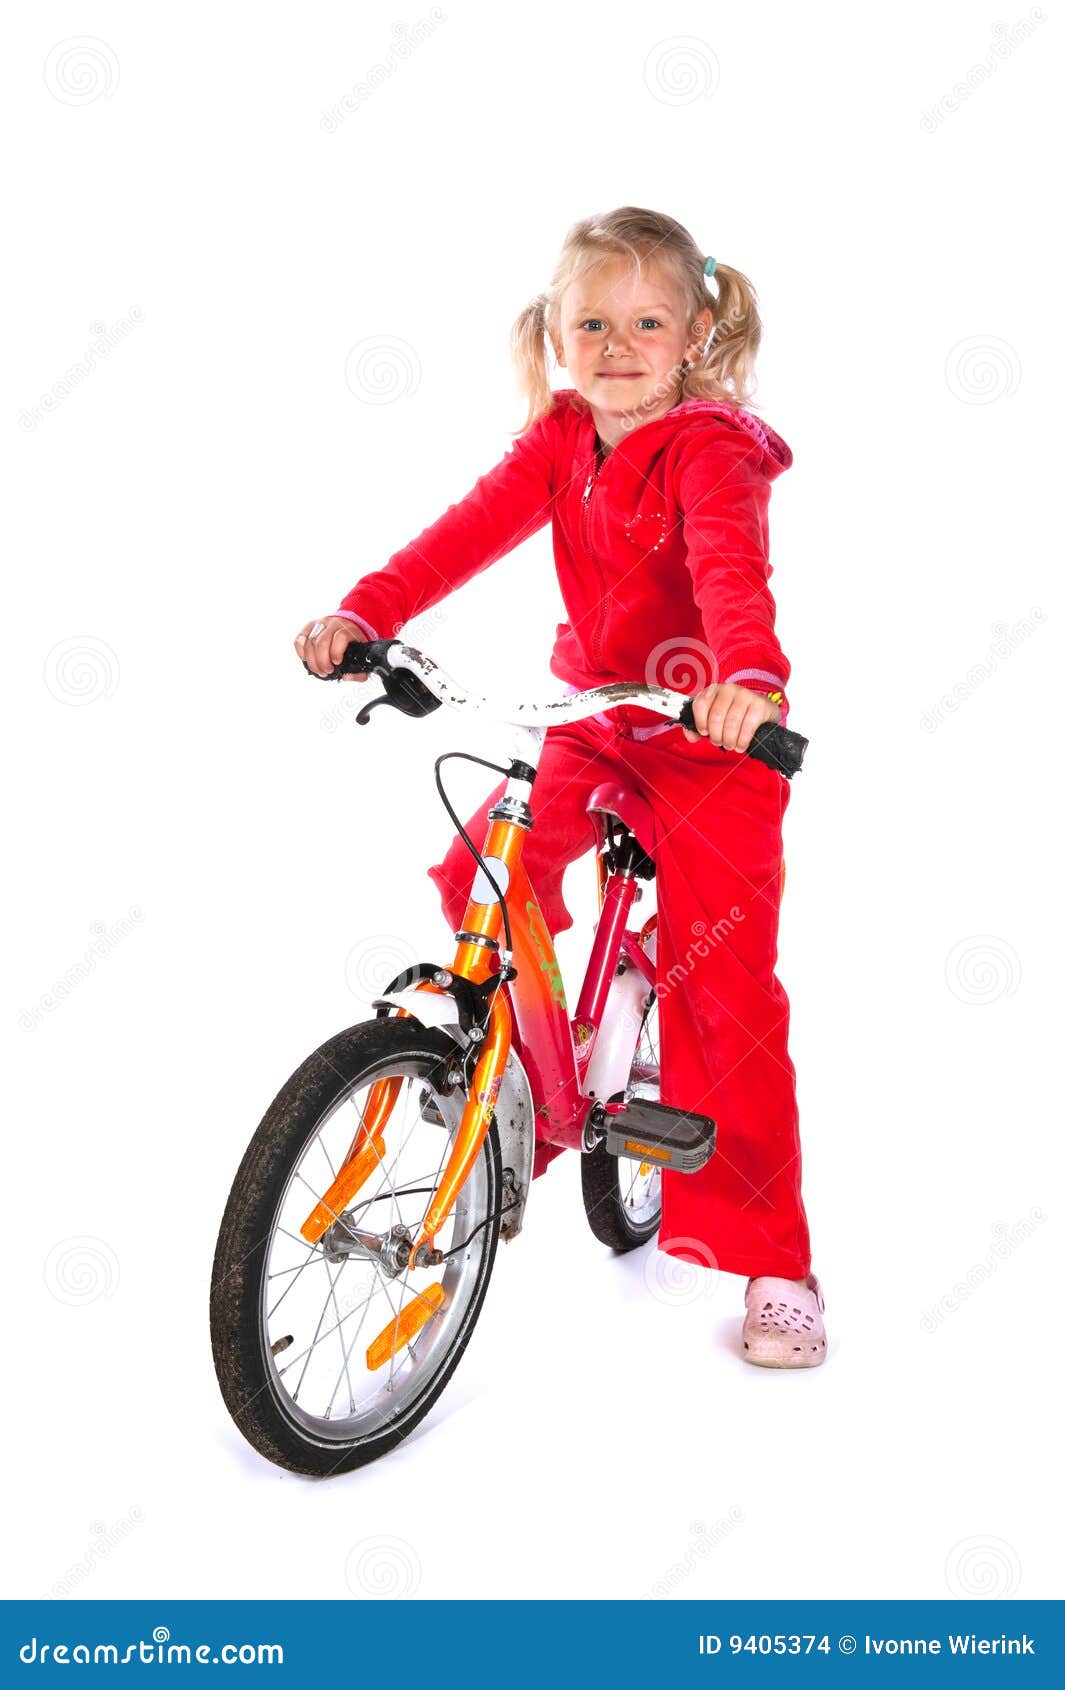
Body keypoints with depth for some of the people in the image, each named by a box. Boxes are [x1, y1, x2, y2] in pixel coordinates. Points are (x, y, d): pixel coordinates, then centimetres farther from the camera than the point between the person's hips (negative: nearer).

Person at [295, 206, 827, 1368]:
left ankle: (773, 1263, 6)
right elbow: (474, 527, -11)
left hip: (712, 742, -5)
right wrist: (363, 615, -26)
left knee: (722, 995, -6)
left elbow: (732, 567, -35)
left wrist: (749, 677, -55)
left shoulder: (712, 450, -16)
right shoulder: (561, 438, 1)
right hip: (593, 720, 6)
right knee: (477, 877, -13)